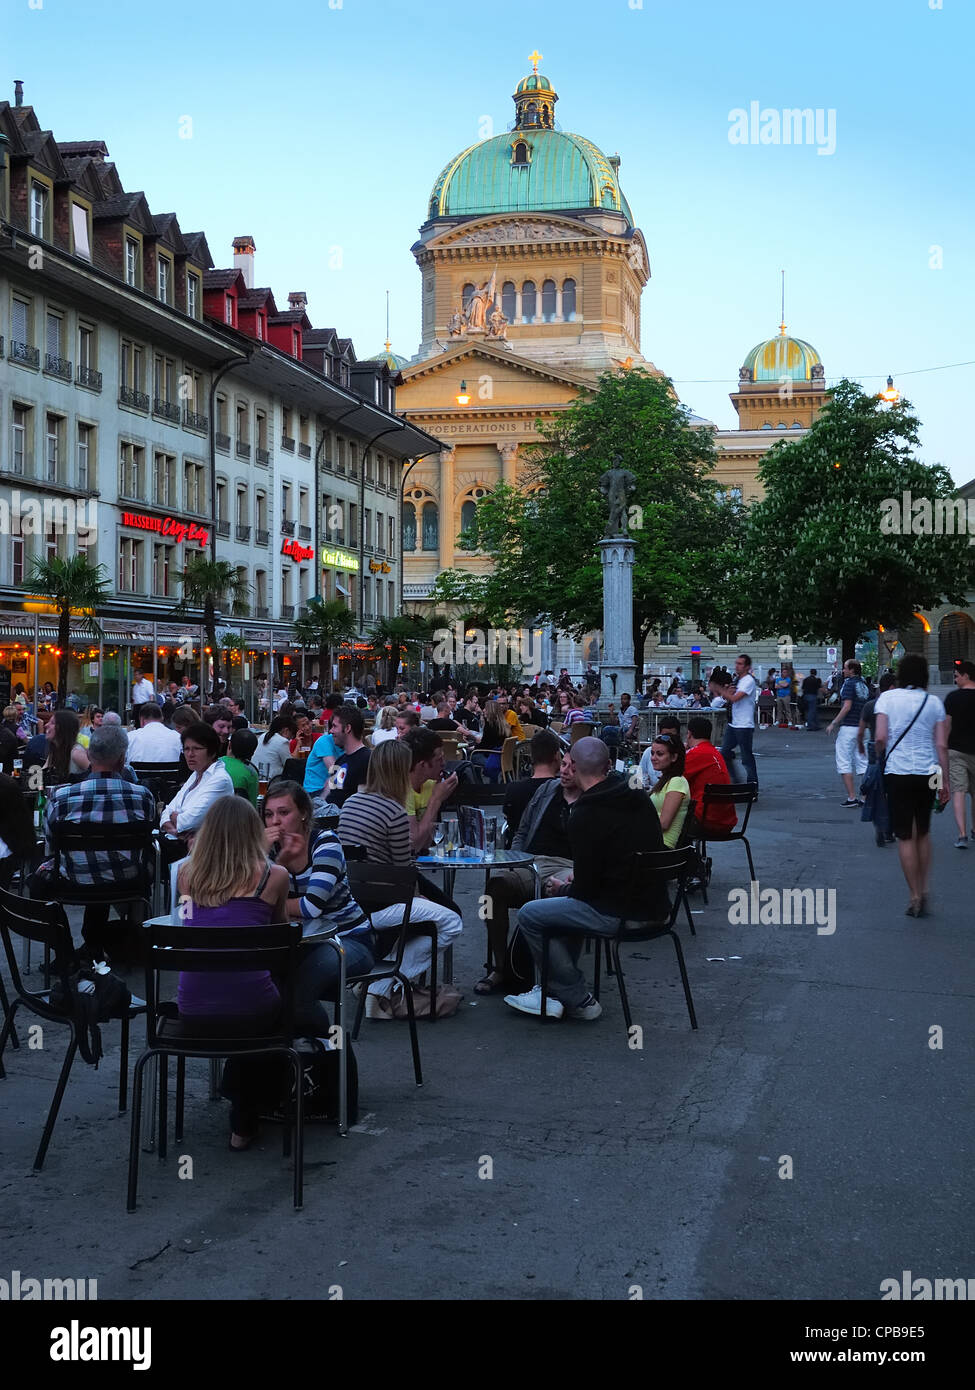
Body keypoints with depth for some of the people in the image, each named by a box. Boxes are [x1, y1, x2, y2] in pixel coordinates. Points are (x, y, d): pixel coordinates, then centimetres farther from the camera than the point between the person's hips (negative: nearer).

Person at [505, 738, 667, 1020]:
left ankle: (578, 999, 9)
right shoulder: (639, 797, 7)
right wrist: (576, 879, 18)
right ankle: (556, 987, 29)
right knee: (567, 902, 31)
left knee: (529, 915, 2)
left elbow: (585, 888, -14)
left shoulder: (585, 815, -18)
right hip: (652, 905, 9)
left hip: (621, 913, -9)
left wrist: (563, 888, 7)